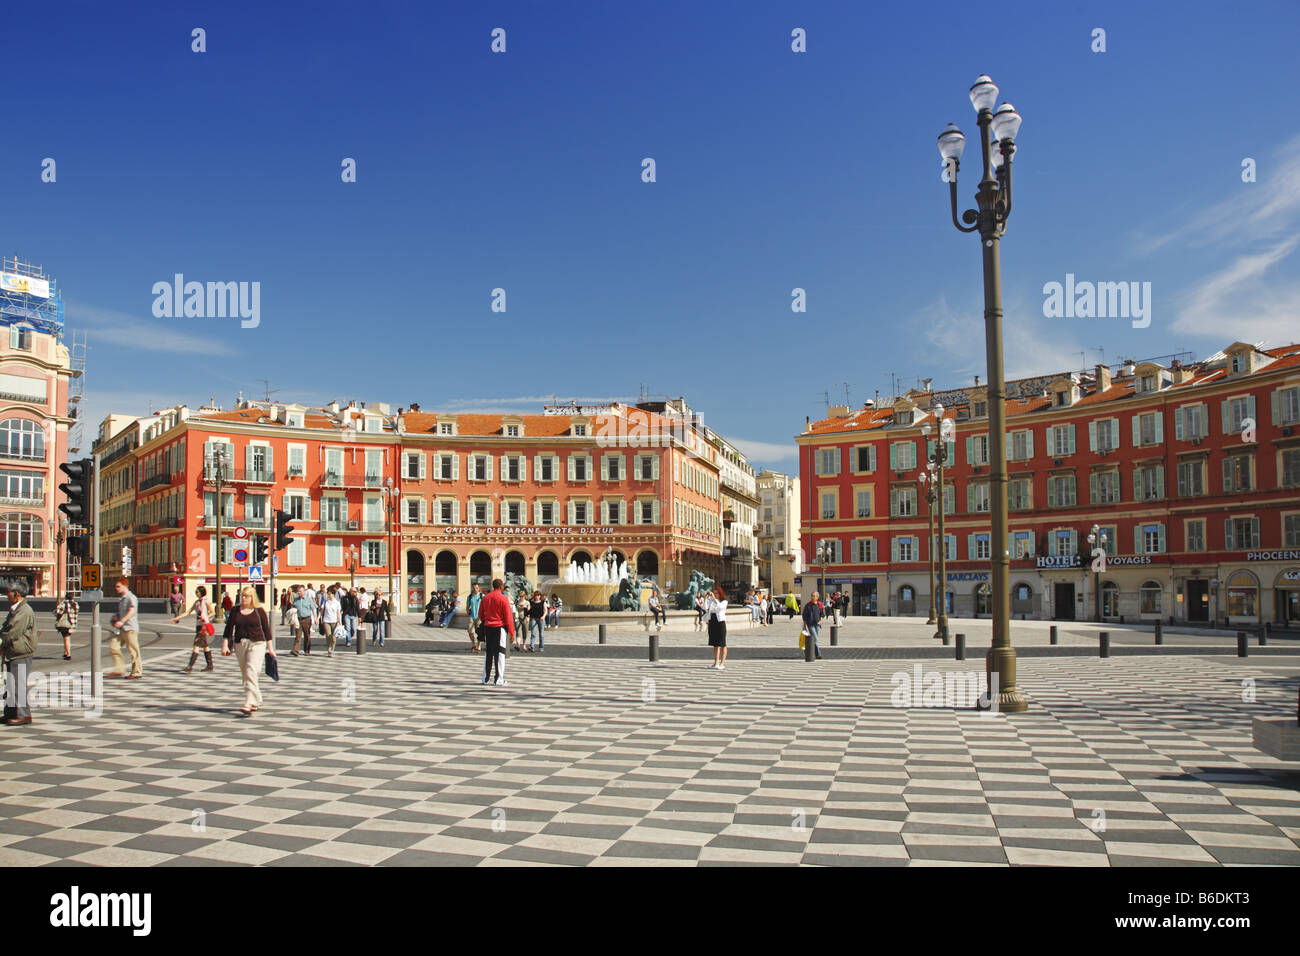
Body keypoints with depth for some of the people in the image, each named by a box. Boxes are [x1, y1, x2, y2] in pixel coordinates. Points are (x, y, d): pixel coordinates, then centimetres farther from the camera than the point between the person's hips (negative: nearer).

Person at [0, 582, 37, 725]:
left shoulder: (25, 611, -16)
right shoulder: (14, 610, 17)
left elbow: (13, 634, -19)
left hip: (22, 655, -10)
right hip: (12, 655, 10)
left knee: (19, 685, -7)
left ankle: (24, 715, -1)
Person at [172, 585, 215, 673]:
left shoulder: (205, 601, -7)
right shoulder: (197, 602, 15)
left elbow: (212, 613, -6)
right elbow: (188, 612, 16)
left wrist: (205, 618, -22)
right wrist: (177, 618, 10)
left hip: (203, 625, -8)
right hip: (198, 625, 8)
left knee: (196, 645, -12)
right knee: (205, 646, 12)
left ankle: (190, 667, -14)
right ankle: (210, 666, 18)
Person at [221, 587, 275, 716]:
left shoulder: (259, 611, 0)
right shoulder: (235, 611, 7)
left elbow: (266, 630, 3)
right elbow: (229, 629, 6)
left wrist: (270, 648, 3)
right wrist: (225, 645, -4)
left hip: (257, 644, -4)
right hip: (240, 644, 4)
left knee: (251, 673, -17)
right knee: (245, 675, 10)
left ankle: (249, 704, -23)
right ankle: (257, 702, 25)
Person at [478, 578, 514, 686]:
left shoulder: (485, 598, 5)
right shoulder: (504, 599, -11)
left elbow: (480, 615, 13)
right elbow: (508, 617, -11)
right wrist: (512, 632, -7)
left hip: (487, 628, 5)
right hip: (499, 628, -5)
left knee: (488, 653, 14)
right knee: (500, 653, -1)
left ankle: (486, 678, 20)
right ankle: (499, 680, -3)